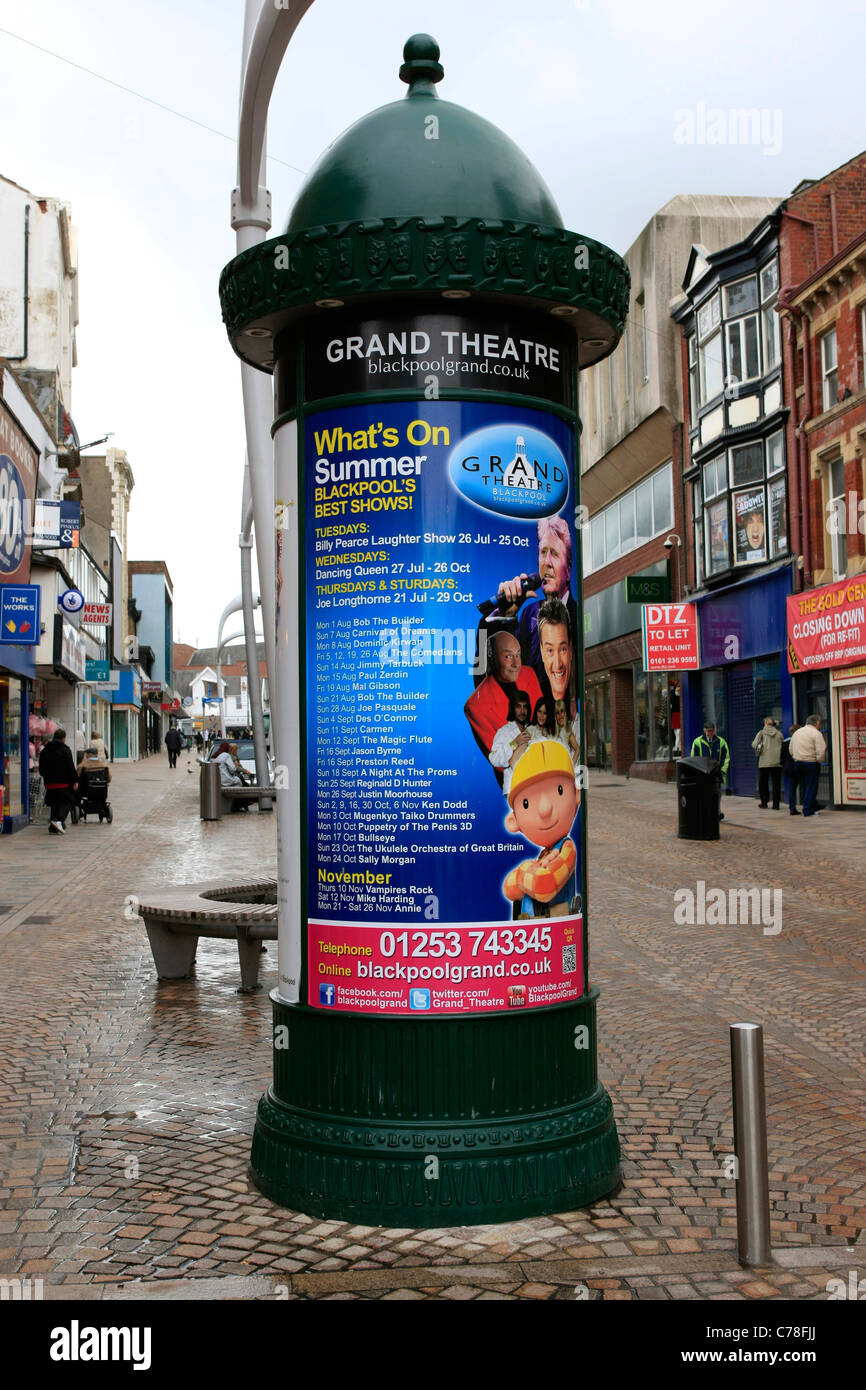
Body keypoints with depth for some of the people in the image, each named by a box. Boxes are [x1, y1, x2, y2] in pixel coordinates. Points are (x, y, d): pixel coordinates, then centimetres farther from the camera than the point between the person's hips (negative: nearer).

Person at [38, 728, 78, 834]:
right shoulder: (65, 750, -6)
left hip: (49, 783, 6)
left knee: (54, 804, 11)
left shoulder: (45, 750, 12)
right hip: (63, 783, -6)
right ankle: (58, 820, -19)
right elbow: (71, 767, -9)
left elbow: (41, 769, 17)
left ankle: (53, 828, 7)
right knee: (68, 802, 2)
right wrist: (75, 780, -5)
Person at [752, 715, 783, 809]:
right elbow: (783, 746, 6)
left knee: (763, 783, 10)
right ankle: (776, 805, 2)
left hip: (764, 762, -1)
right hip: (777, 762, 2)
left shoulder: (762, 732, 0)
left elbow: (754, 744, -6)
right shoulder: (779, 733, 5)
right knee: (776, 783, 4)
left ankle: (764, 803, 13)